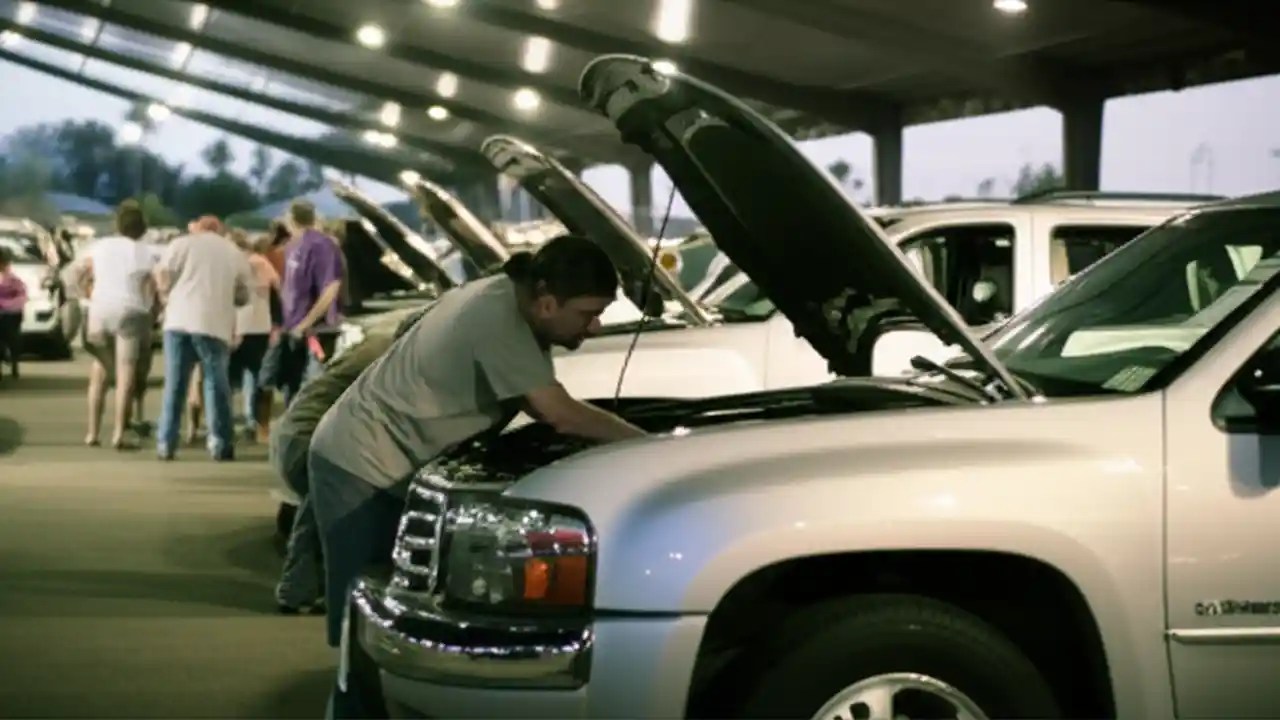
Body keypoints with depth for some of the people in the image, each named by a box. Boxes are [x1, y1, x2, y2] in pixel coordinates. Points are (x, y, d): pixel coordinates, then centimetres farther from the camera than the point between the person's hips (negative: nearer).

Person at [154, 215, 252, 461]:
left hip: (180, 320, 0)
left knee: (174, 384, 6)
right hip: (215, 324, 0)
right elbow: (243, 296, 13)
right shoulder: (235, 253, 13)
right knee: (216, 383, 8)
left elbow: (163, 280, 1)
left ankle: (166, 443, 5)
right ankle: (220, 444, 4)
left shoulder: (181, 244, 7)